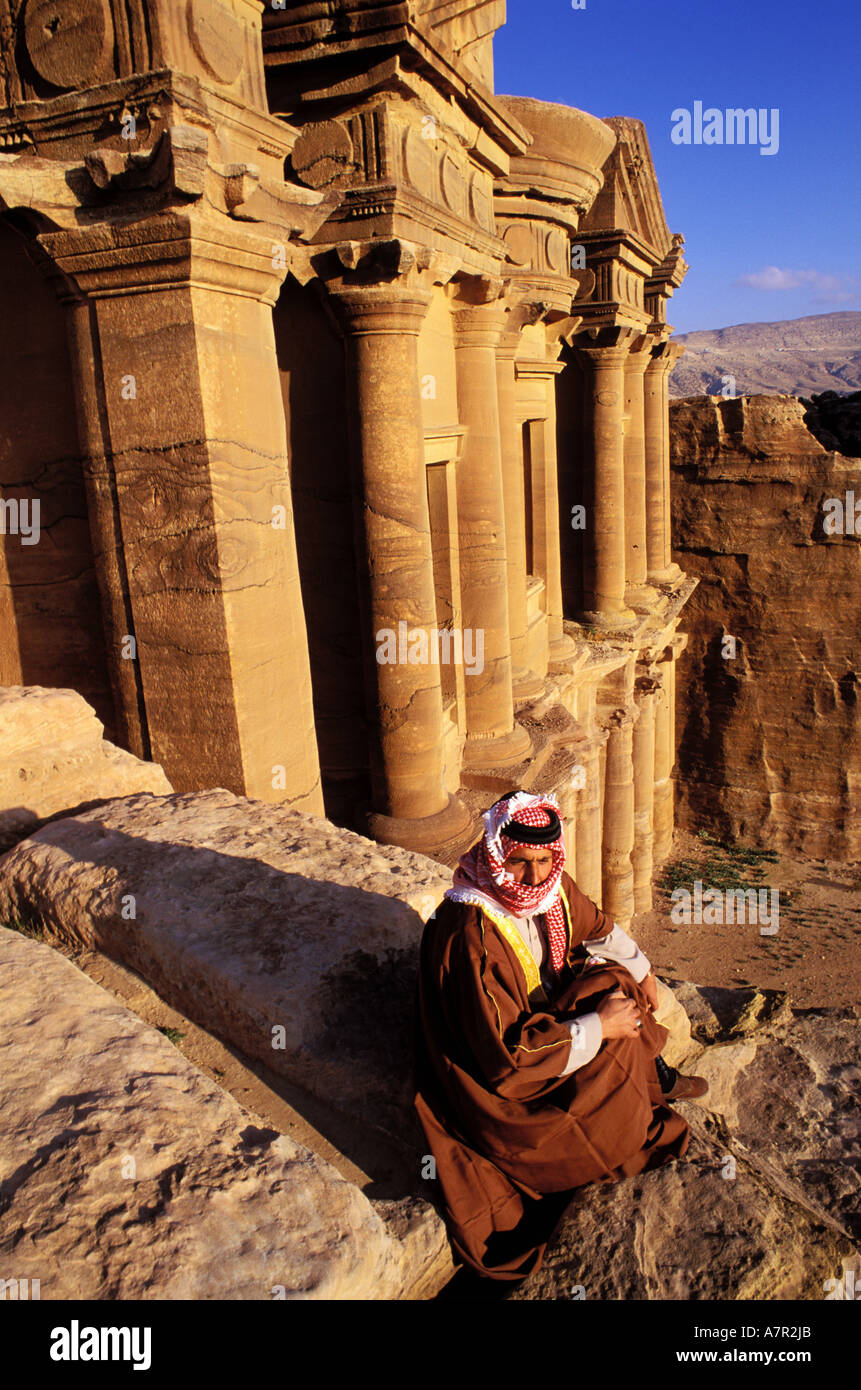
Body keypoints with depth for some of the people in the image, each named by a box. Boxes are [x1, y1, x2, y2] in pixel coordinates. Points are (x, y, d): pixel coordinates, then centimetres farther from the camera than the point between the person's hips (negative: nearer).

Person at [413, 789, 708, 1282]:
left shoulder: (552, 886, -11)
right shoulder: (470, 935, -34)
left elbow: (596, 926, 13)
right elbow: (506, 1056, -32)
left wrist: (641, 971, 6)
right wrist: (598, 1028, -26)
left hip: (548, 1015, 8)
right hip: (502, 1082, -7)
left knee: (613, 980, -2)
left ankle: (653, 1075, 19)